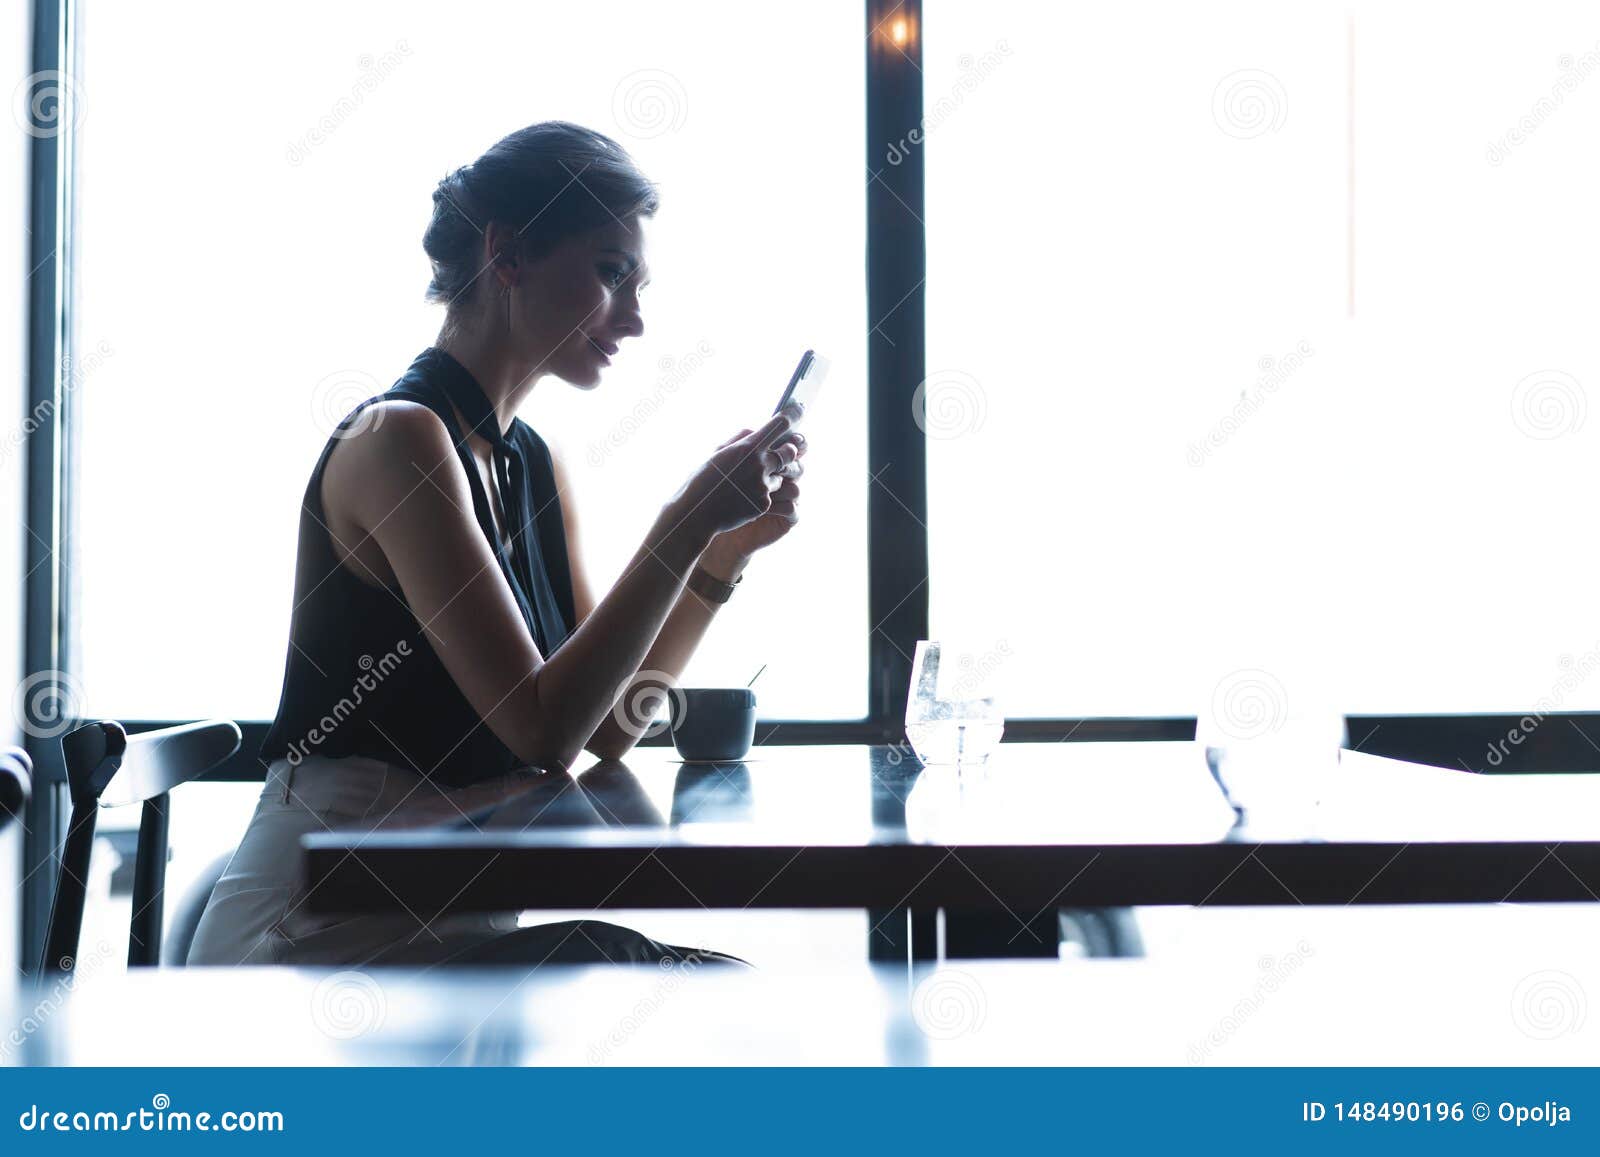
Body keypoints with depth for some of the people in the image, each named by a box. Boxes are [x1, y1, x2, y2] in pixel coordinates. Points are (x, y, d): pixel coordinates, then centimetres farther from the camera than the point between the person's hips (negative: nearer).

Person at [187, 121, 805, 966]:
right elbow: (542, 728, -20)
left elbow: (607, 730, 9)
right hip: (314, 937, -8)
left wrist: (728, 549, 3)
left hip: (437, 927, 8)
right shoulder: (399, 438, -13)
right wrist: (686, 526, -18)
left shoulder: (536, 468, 13)